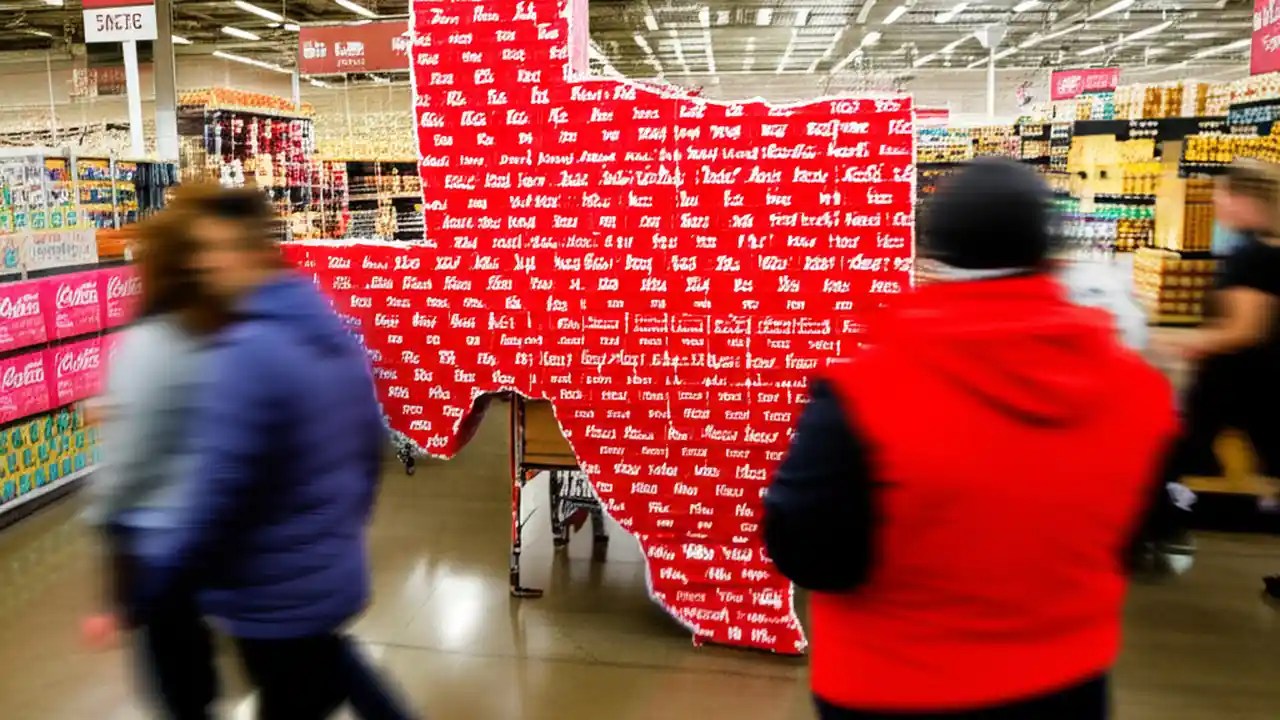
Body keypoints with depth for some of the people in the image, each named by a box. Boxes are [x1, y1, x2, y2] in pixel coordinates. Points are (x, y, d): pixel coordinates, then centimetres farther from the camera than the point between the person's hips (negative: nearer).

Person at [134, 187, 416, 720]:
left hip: (277, 593, -7)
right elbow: (370, 441, 9)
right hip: (337, 570, 7)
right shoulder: (334, 330, 1)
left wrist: (140, 598, -12)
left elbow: (220, 500, -24)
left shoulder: (247, 353, -25)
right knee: (322, 659, 30)